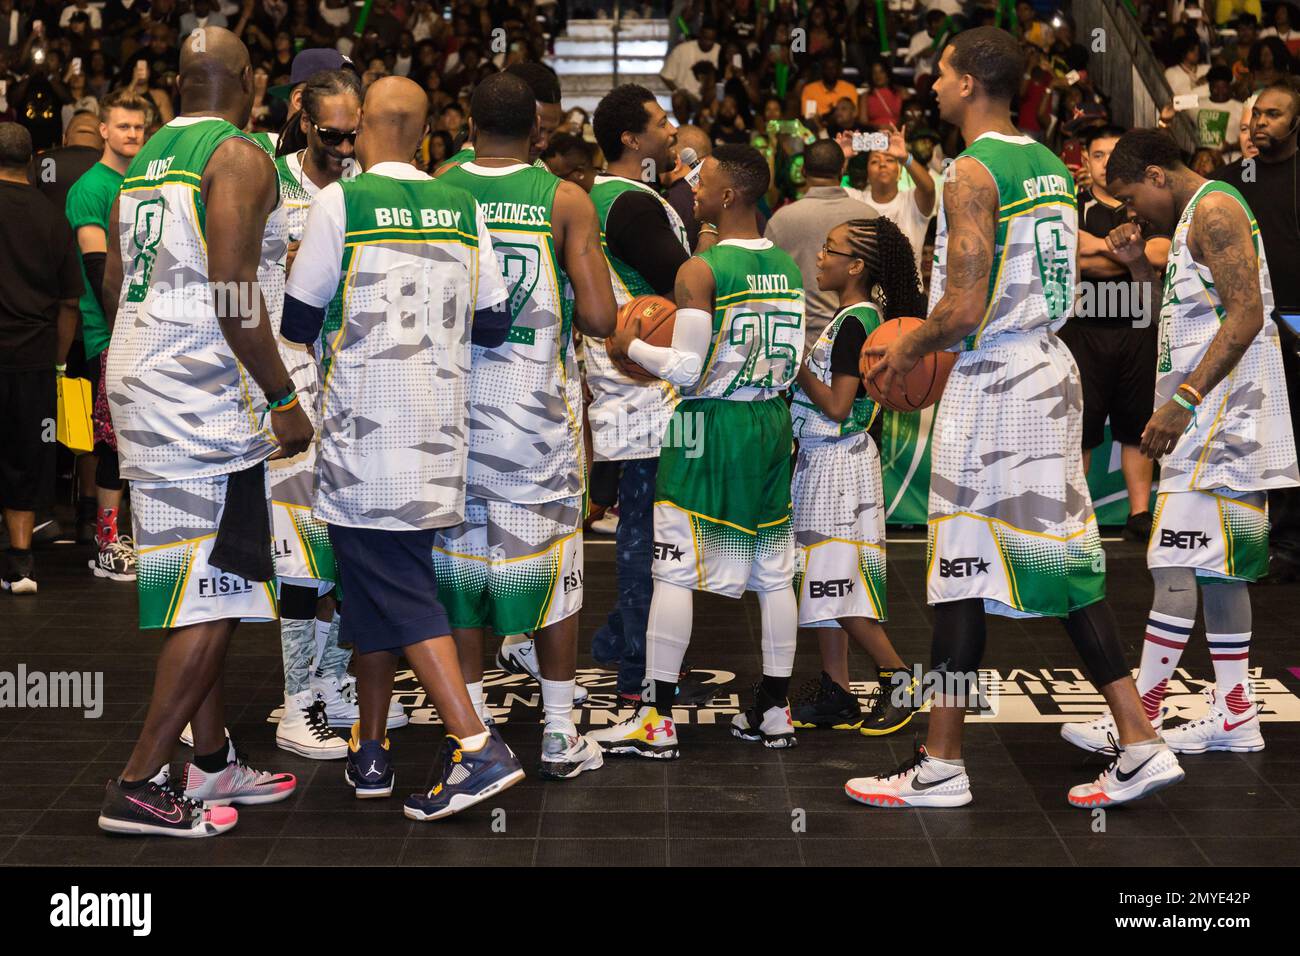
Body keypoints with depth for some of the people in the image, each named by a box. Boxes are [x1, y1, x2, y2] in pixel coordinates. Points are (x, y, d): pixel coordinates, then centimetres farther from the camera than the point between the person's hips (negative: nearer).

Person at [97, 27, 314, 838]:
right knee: (214, 596, -5)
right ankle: (141, 785, -4)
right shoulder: (241, 156, -11)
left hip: (140, 383, 9)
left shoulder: (146, 158, 16)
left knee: (203, 590, 16)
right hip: (205, 398, -9)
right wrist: (284, 398, -15)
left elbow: (115, 283, 20)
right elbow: (233, 293, -20)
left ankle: (213, 763, 23)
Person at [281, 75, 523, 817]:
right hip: (439, 425, 5)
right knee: (381, 580, 16)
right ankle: (371, 749, 22)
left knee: (396, 592, -4)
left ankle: (477, 747, -14)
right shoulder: (463, 208, 5)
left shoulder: (341, 201, -8)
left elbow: (299, 319, -2)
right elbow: (494, 324, 7)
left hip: (367, 427, -5)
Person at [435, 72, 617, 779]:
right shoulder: (567, 202, -5)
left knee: (458, 559, 11)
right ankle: (560, 735, 13)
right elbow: (599, 319, -12)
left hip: (453, 402, 2)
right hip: (540, 410, -1)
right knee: (551, 562, 9)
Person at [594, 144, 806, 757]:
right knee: (774, 572, 11)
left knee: (674, 571, -2)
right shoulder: (788, 266, 7)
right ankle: (774, 709, 18)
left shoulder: (701, 270, -14)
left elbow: (687, 370, -17)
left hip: (709, 428, -7)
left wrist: (630, 348, -2)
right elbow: (792, 362, 14)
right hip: (772, 424, 7)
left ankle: (656, 719, 0)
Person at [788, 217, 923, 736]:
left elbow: (837, 406, -20)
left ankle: (897, 678, 7)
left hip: (838, 462, -10)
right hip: (825, 460, 10)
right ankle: (834, 694, 18)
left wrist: (797, 366, -12)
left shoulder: (854, 322, -17)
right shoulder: (858, 316, 12)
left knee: (835, 585, -4)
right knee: (824, 583, 12)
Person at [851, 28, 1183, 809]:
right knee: (1068, 561, 12)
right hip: (1052, 371, 9)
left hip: (993, 386, -9)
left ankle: (941, 767, 7)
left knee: (962, 577, -1)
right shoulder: (1050, 166, 13)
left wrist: (909, 352, -2)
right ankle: (1140, 746, 13)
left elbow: (965, 310, -21)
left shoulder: (972, 173, -15)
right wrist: (925, 340, 25)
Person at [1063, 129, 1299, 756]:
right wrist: (1140, 265, 15)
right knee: (1215, 567, 11)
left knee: (1178, 564, -11)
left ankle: (1139, 718, -10)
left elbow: (1245, 316, -21)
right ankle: (1235, 716, 16)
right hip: (1212, 421, 11)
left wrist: (1183, 400, -25)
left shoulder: (1215, 210, -11)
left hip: (1217, 416, -11)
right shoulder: (1194, 218, 20)